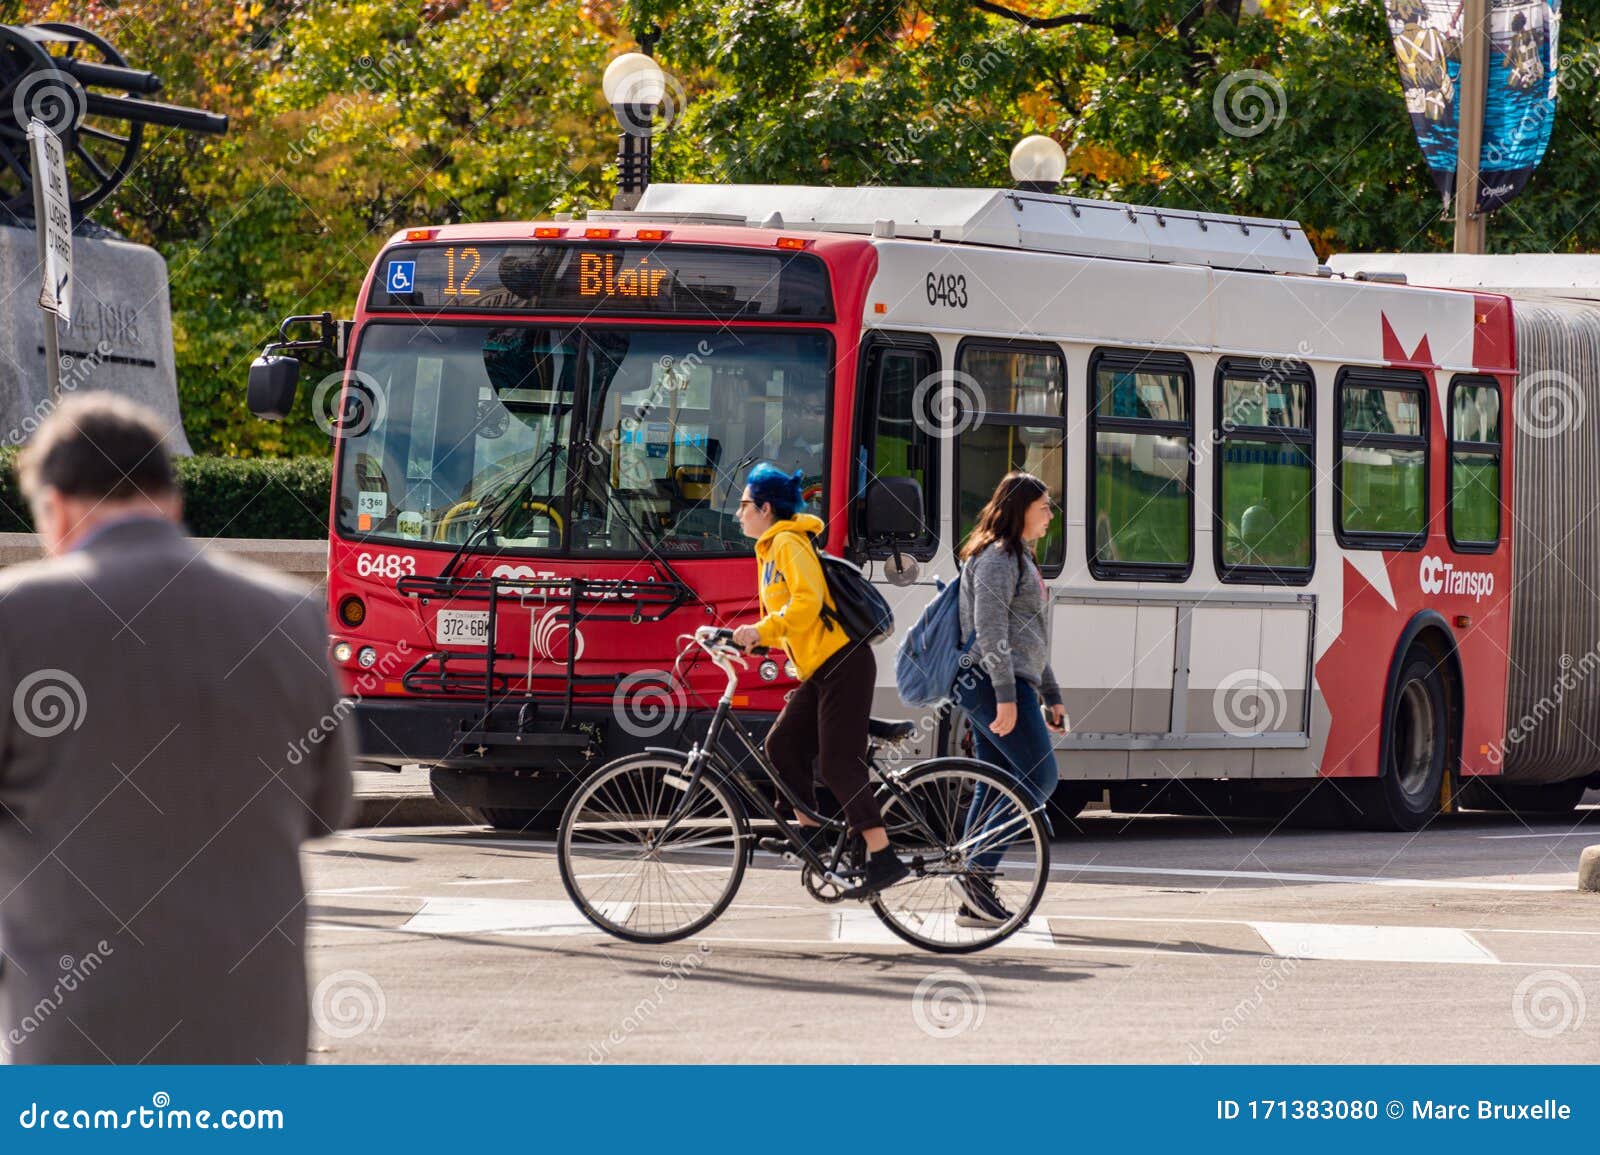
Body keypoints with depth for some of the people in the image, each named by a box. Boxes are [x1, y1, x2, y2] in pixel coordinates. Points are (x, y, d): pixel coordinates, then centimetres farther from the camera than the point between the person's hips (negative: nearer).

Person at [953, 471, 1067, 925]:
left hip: (1011, 685, 10)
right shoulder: (998, 557, -9)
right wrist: (1007, 696, -24)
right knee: (1040, 777, -12)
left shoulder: (1019, 559, 24)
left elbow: (1030, 641, 28)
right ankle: (978, 870, -13)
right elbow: (990, 631, -18)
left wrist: (1051, 697, 26)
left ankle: (975, 902, 5)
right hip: (995, 684, -10)